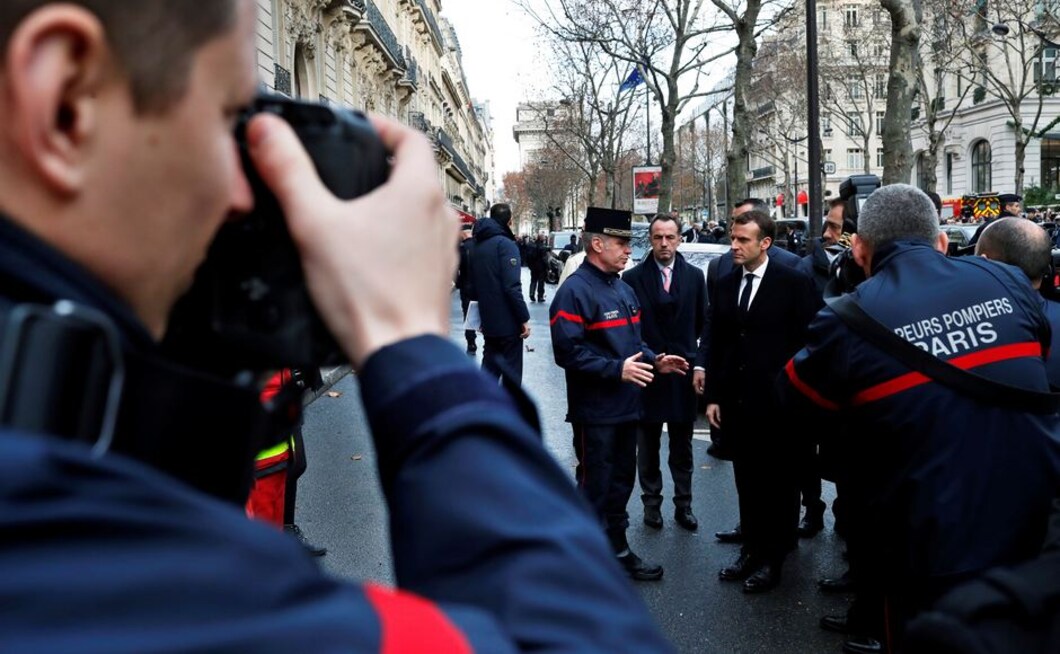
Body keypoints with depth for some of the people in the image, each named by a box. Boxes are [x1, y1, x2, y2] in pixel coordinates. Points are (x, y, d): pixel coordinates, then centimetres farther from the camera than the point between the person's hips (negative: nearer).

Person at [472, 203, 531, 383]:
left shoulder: (479, 245, 11)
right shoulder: (505, 244, -14)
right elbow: (512, 287, -22)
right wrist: (524, 318, -16)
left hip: (488, 321, 8)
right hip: (508, 322, -8)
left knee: (489, 368, 15)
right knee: (511, 372, 1)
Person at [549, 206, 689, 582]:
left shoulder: (623, 288, 13)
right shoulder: (575, 291, -17)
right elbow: (567, 352, -23)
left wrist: (654, 361, 4)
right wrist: (617, 370, -26)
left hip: (626, 408, 9)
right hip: (595, 412, -9)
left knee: (621, 481, 20)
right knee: (595, 487, 2)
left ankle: (617, 549, 35)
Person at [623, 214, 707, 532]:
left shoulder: (694, 276, 3)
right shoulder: (633, 277, -5)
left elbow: (703, 324, 5)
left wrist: (699, 364, 1)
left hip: (683, 371, 2)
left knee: (682, 446, 12)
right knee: (648, 445, 10)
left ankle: (683, 504, 22)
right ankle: (651, 503, 23)